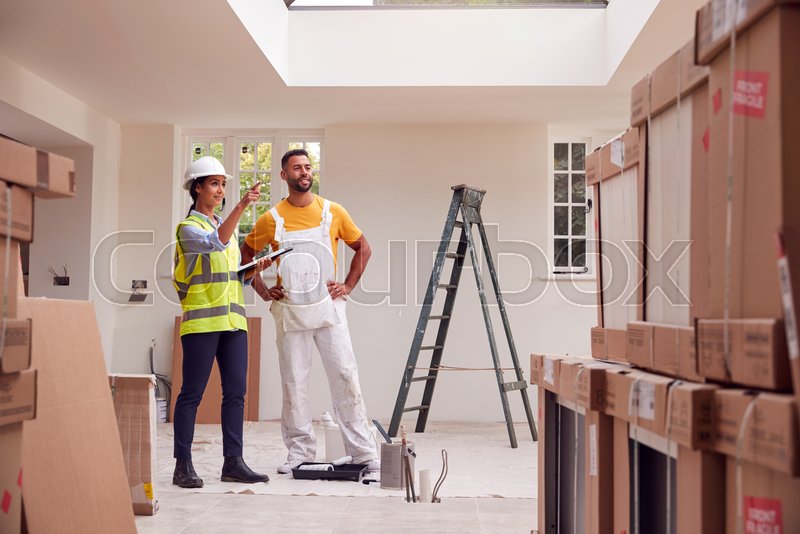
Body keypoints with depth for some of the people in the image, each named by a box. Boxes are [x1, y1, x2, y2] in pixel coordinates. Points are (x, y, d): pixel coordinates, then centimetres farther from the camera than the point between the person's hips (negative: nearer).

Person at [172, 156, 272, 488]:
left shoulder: (225, 225, 20)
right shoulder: (189, 228, -4)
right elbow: (217, 242, -26)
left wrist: (255, 270, 5)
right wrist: (241, 206, -36)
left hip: (233, 320, 7)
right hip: (201, 321, -7)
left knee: (236, 392, 5)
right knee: (192, 393, -3)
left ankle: (233, 461, 9)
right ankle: (183, 465, 2)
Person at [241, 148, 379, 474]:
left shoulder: (333, 212, 2)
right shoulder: (271, 219, 1)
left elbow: (363, 248, 12)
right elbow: (245, 255, 13)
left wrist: (348, 286, 4)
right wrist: (263, 291, 4)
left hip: (328, 309, 0)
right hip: (289, 312, 0)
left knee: (345, 376, -2)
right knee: (294, 383, 4)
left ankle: (363, 450, 5)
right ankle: (300, 451, 15)